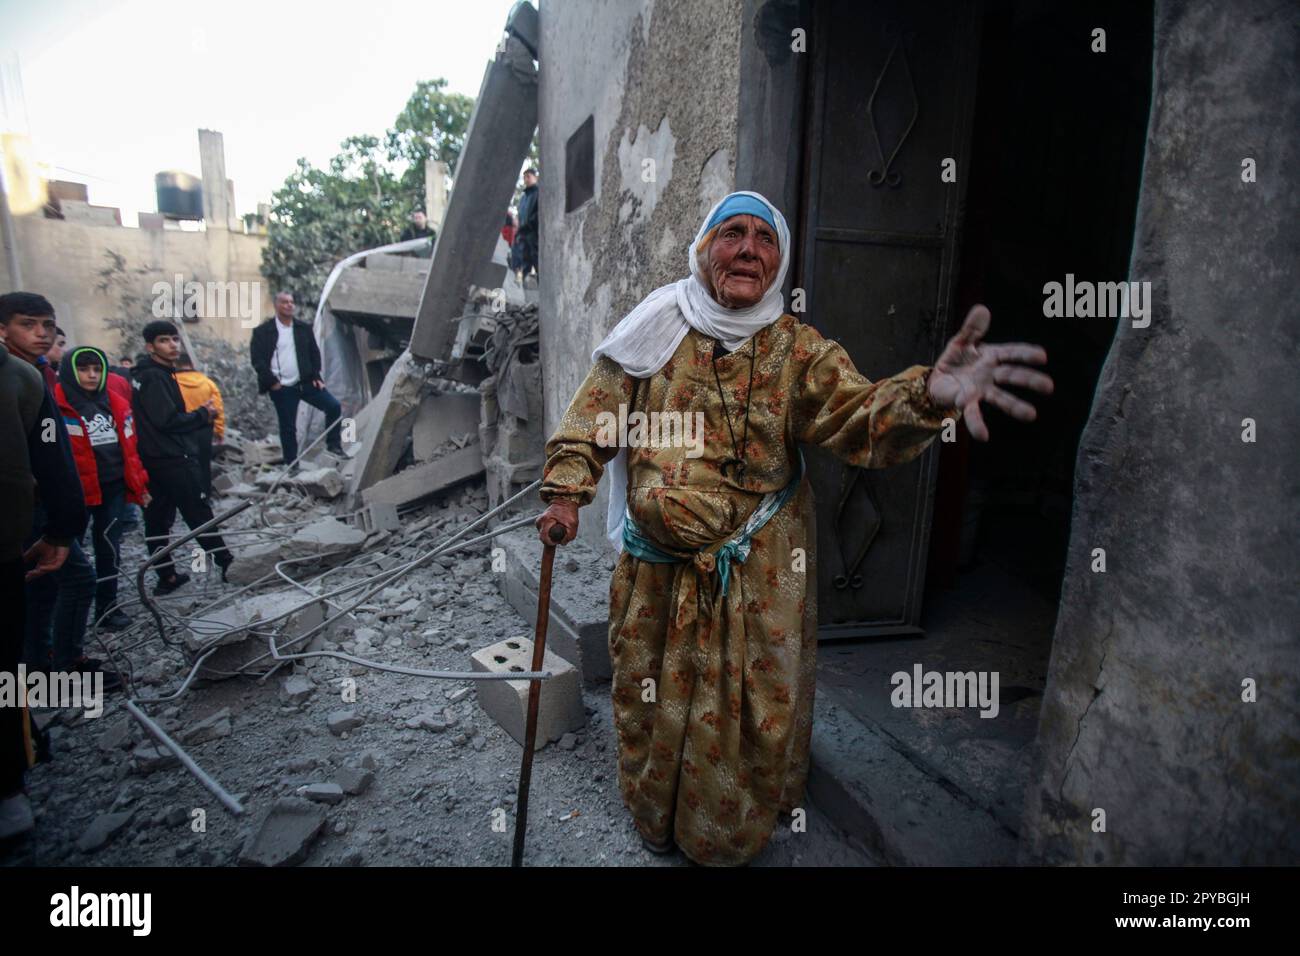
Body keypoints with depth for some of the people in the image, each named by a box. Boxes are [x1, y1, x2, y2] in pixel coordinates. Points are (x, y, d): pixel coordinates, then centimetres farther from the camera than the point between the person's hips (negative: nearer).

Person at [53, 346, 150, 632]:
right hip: (77, 489, -4)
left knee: (109, 546, 9)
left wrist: (139, 485, 11)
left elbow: (129, 447, 12)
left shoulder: (116, 402, 9)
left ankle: (108, 606, 19)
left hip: (113, 486, 4)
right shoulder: (58, 404, -5)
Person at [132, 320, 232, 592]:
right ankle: (226, 564, 6)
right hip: (172, 460, -9)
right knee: (199, 514, -2)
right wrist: (203, 415, -9)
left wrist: (199, 415, 3)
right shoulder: (156, 377, -14)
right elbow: (168, 421, -21)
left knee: (157, 519, 9)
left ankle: (166, 576, 16)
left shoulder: (144, 375, 16)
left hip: (153, 460, 9)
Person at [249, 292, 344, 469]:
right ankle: (292, 465, 15)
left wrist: (315, 376, 0)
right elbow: (257, 359, -5)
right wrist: (272, 382, -11)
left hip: (306, 382, 3)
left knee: (333, 406, -13)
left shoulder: (303, 328, 8)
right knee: (287, 427, 4)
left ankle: (333, 444, 3)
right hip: (281, 388, -3)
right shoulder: (263, 331, -3)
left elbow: (314, 354, 11)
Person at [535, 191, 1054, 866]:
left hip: (756, 574, -1)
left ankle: (732, 834, 45)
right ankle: (654, 821, 49)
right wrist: (566, 490, -8)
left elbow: (857, 416, -22)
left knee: (749, 706, 13)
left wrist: (926, 395, -43)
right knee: (651, 697, 19)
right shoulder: (656, 332, -3)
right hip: (655, 567, 2)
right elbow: (596, 414, 2)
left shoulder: (799, 351, -7)